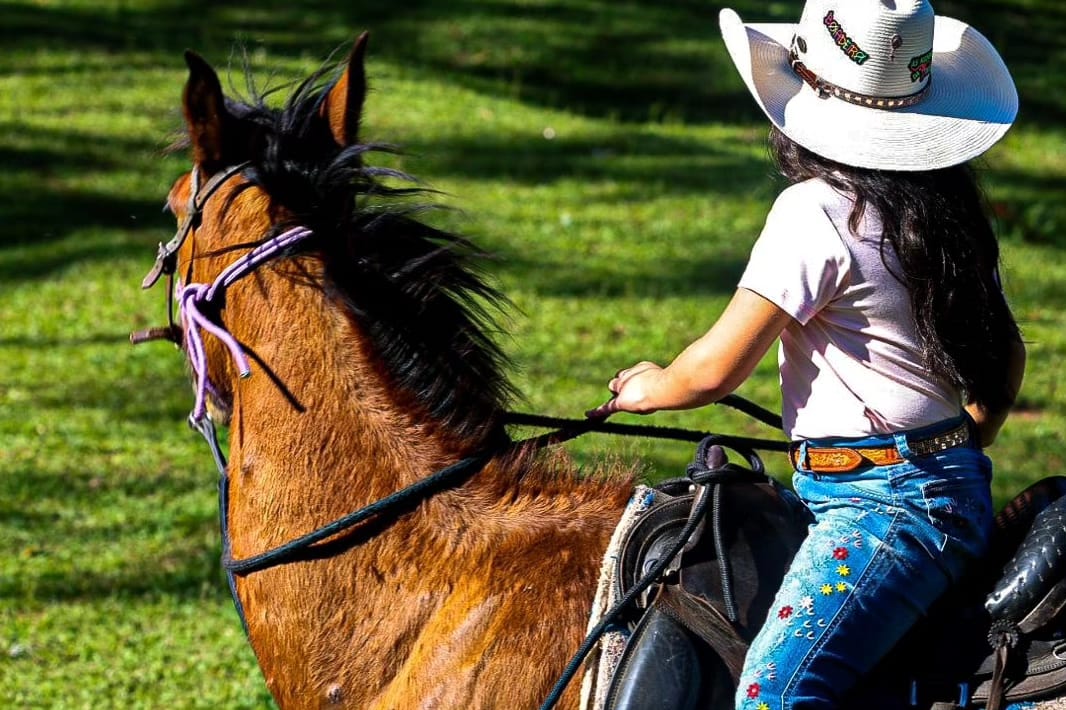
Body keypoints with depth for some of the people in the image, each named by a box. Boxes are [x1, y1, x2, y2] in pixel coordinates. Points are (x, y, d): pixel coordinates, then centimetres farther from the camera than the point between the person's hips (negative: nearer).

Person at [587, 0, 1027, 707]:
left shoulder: (818, 211, -14)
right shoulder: (952, 208, 11)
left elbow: (715, 370, -10)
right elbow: (1007, 358, 22)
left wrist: (648, 388, 10)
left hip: (888, 507, -10)